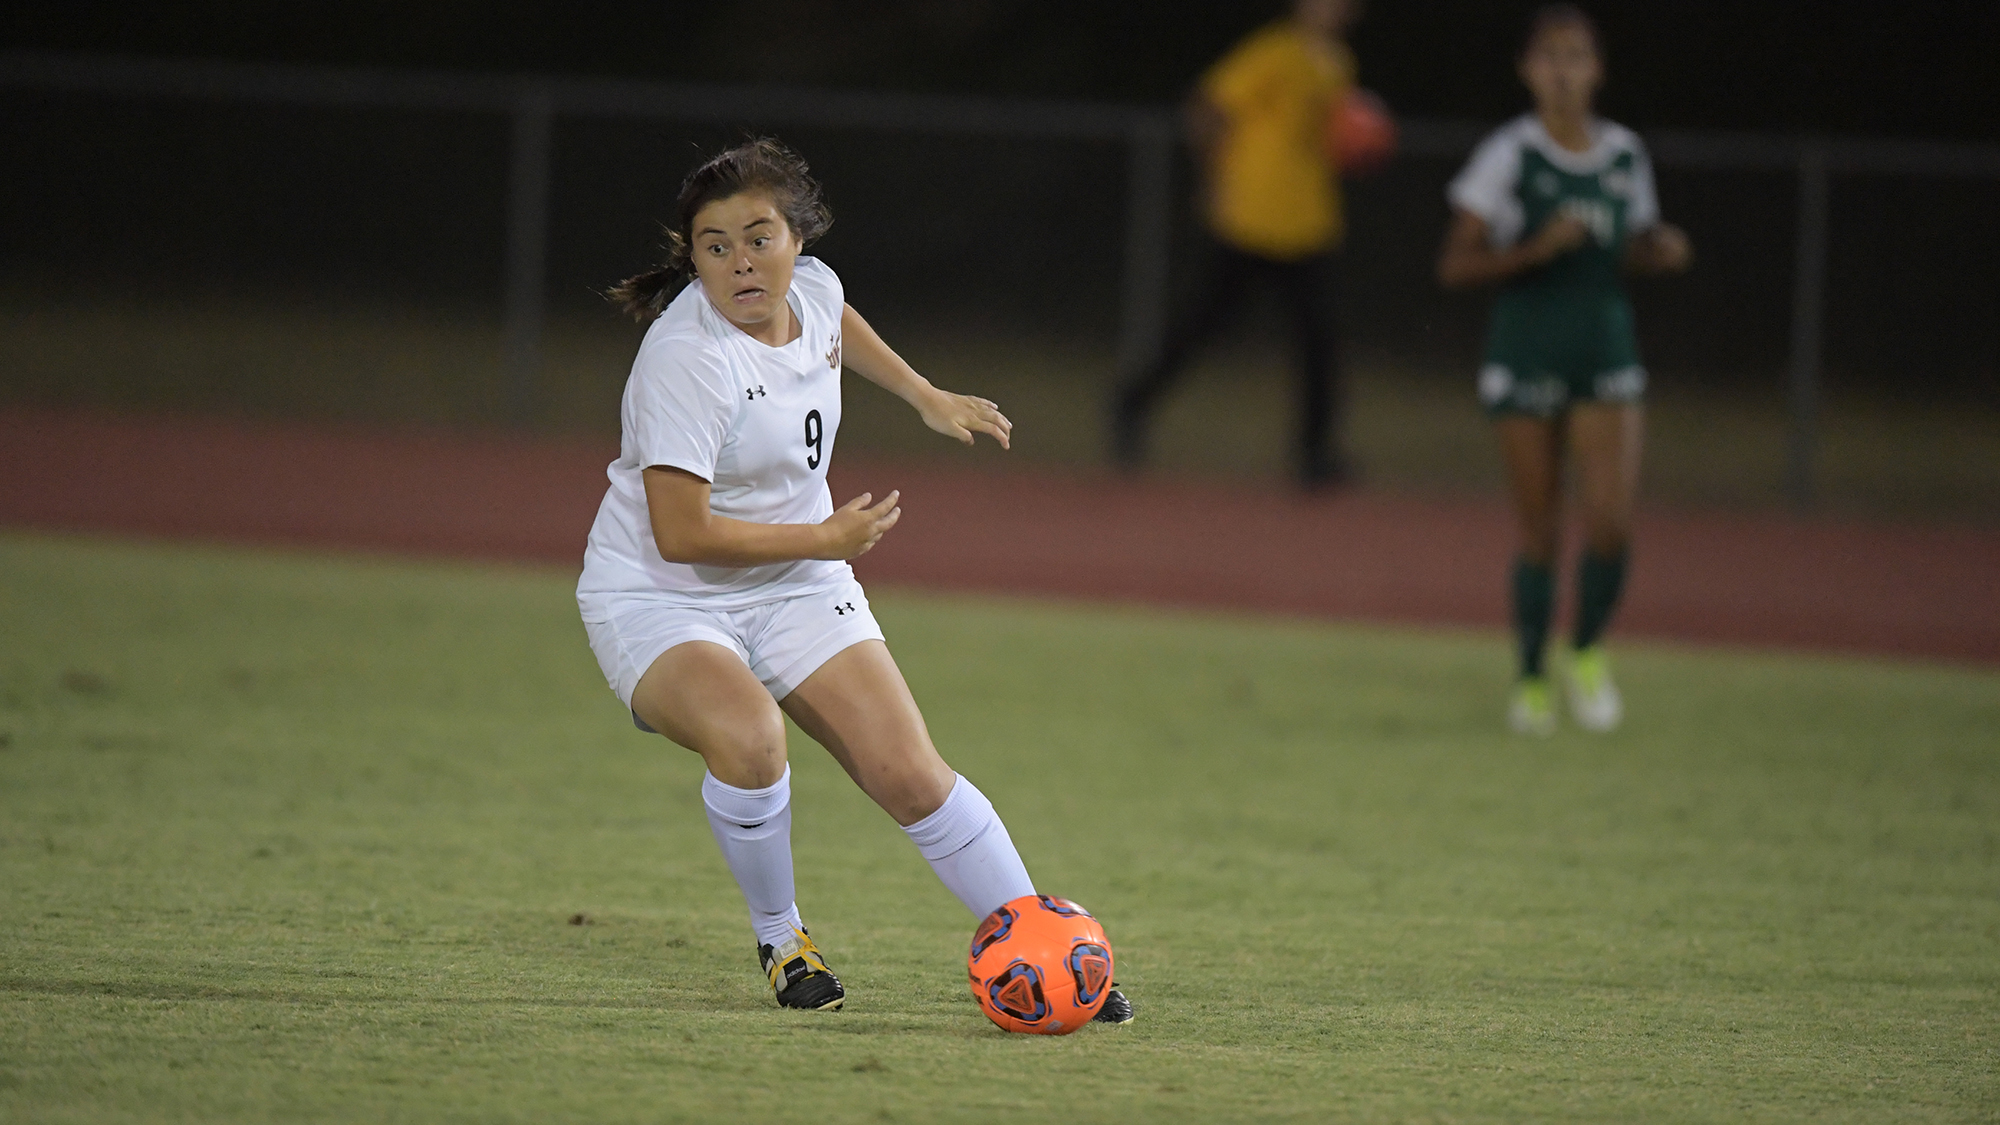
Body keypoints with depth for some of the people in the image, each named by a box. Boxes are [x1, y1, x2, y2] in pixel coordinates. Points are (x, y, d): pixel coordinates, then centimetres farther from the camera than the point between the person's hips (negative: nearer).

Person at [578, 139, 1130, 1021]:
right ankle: (779, 940, -9)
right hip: (658, 598, -6)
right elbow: (681, 534, -27)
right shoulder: (687, 357, -27)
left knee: (909, 776, -7)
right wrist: (825, 537, -17)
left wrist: (926, 397, 26)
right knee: (748, 733, -34)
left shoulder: (811, 289, -4)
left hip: (796, 588, 6)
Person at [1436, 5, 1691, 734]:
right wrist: (1537, 250, -22)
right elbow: (1456, 265, -10)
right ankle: (1531, 680, 21)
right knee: (1539, 534, 2)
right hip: (1526, 354, -3)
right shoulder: (1508, 155, -7)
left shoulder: (1624, 154, 5)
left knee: (1612, 522, -11)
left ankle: (1589, 653, 15)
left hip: (1607, 349, 3)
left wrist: (1661, 253, -3)